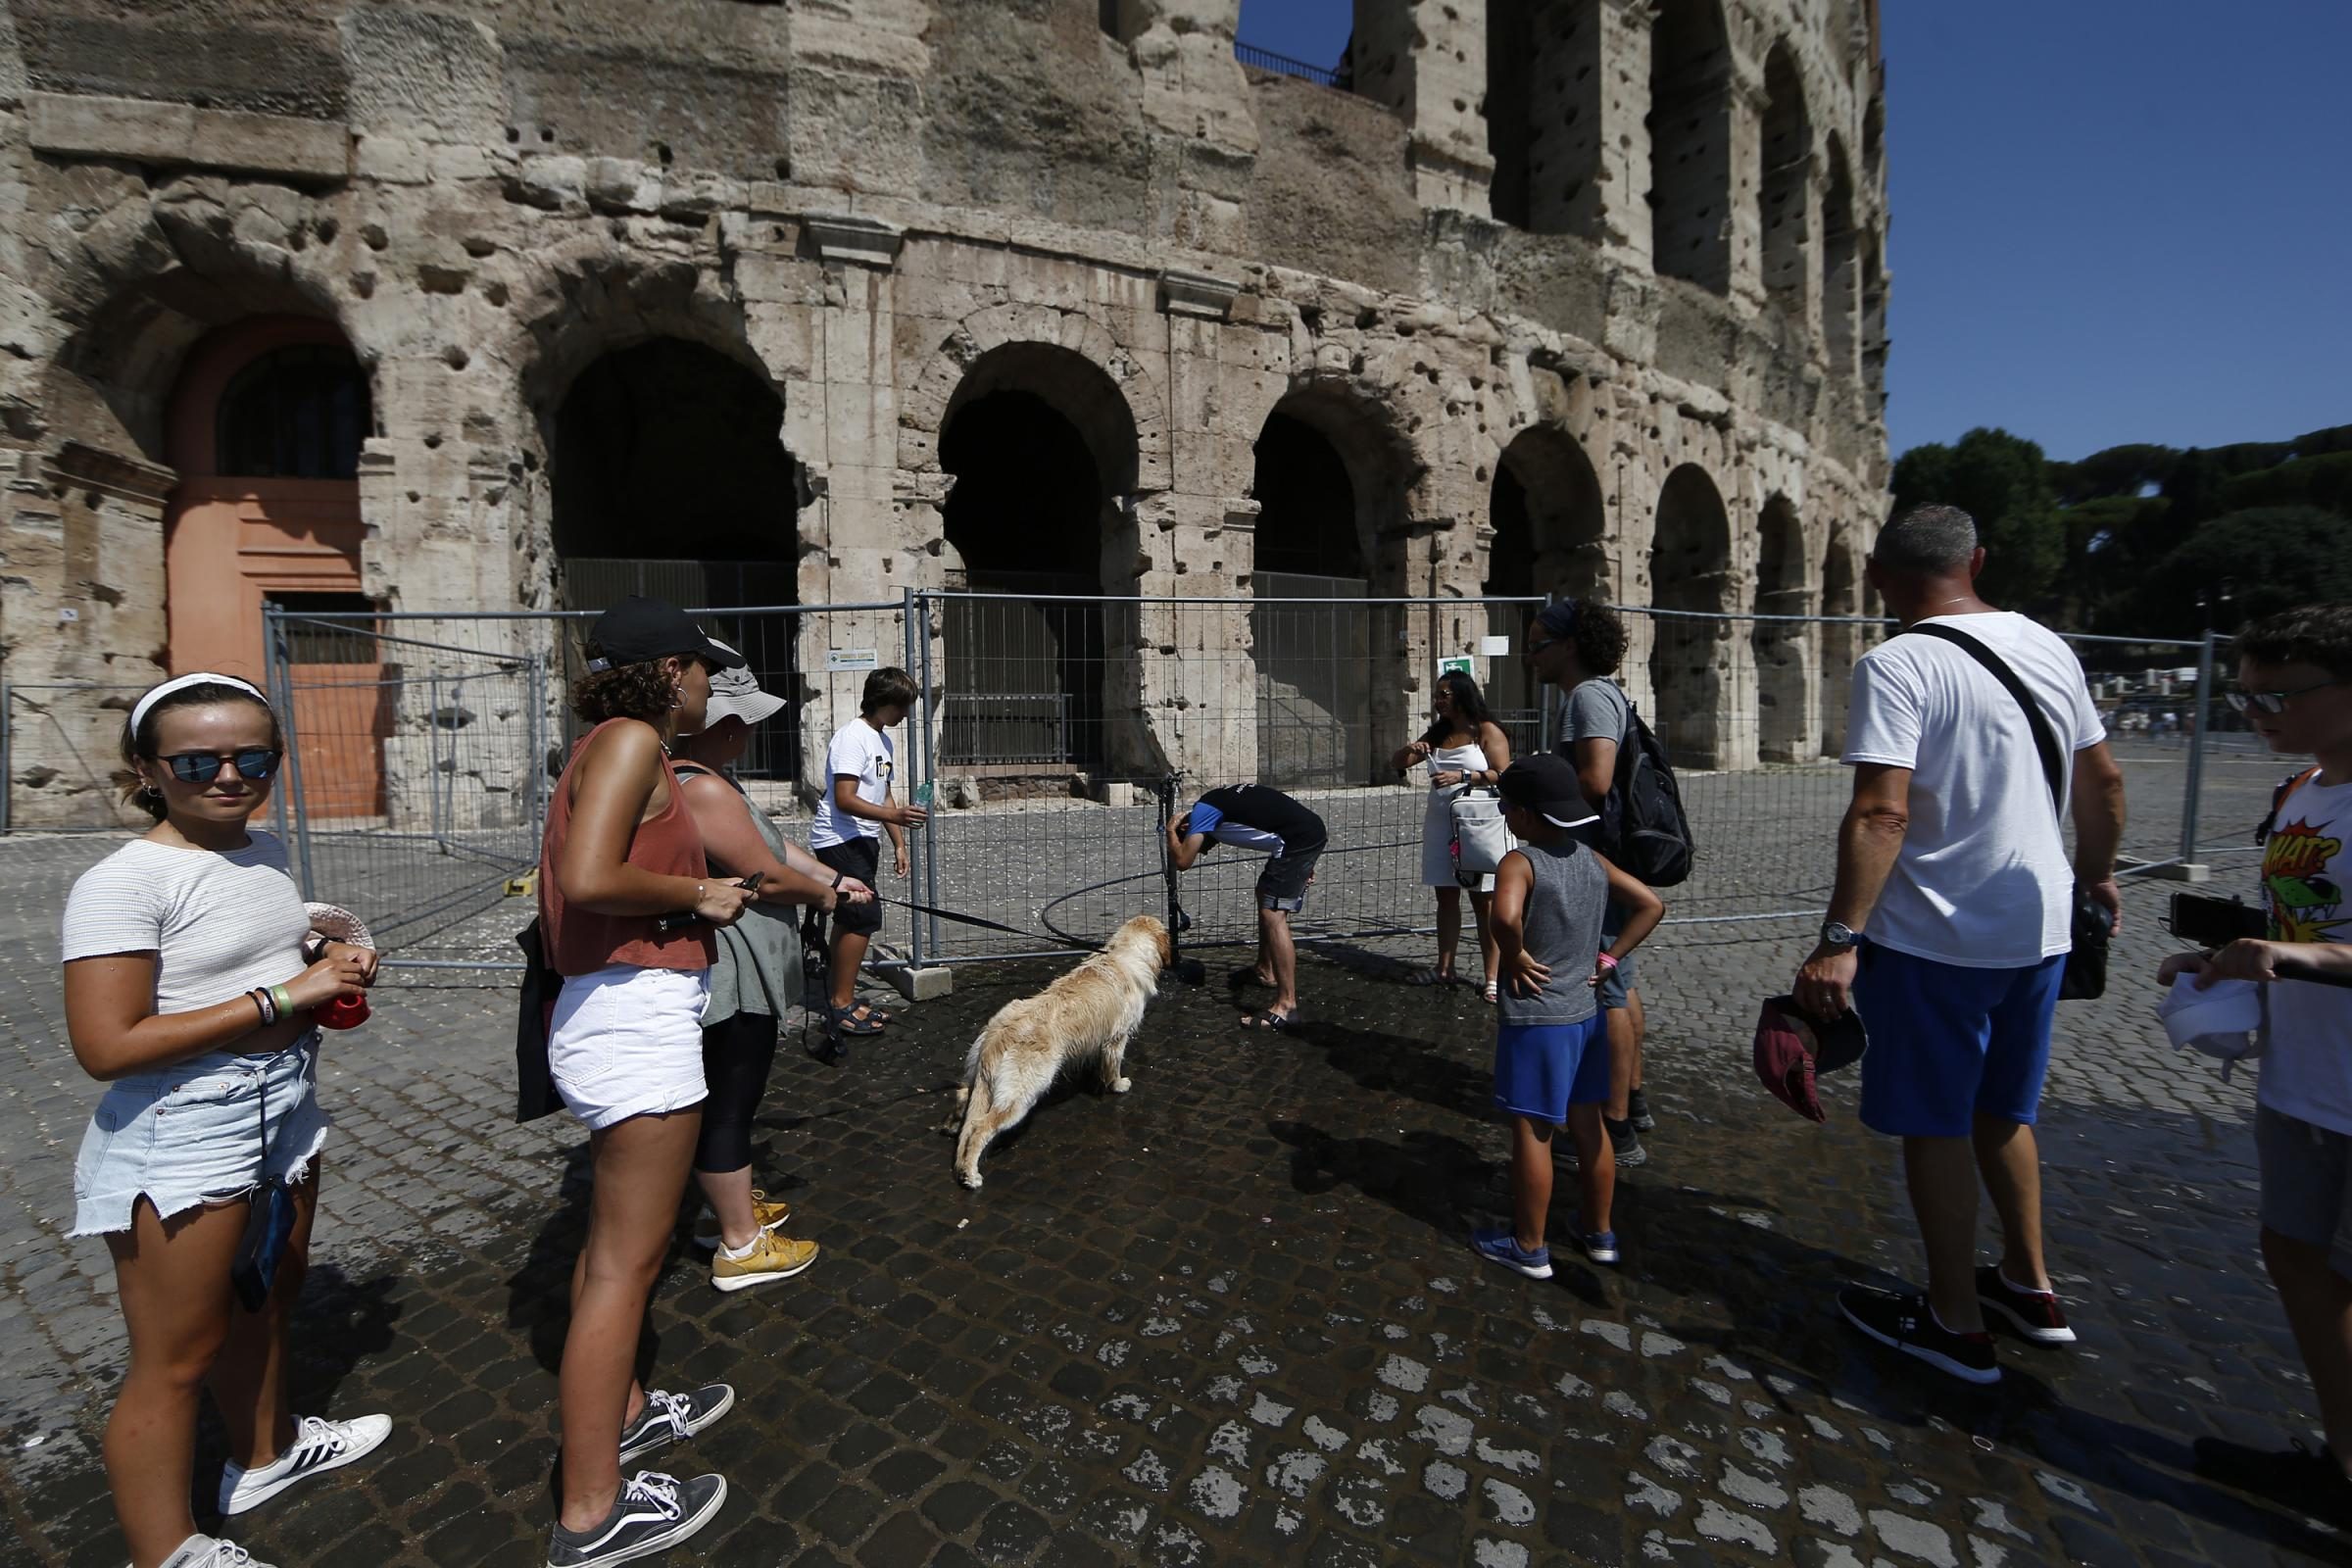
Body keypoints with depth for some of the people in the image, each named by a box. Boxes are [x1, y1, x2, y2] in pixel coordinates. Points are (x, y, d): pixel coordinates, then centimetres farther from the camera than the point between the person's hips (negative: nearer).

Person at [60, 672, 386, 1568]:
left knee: (269, 1294, 25)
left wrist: (333, 967, 0)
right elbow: (106, 1047, -23)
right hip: (178, 1140, -8)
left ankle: (266, 1451, 47)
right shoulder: (120, 885, -18)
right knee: (177, 1357, 6)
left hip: (284, 1113, 8)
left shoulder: (266, 854, 4)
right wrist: (283, 997, -24)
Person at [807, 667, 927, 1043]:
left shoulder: (883, 740, 14)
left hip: (862, 840, 10)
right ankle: (843, 1004, -2)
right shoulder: (852, 737, -16)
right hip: (840, 839, -10)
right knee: (864, 916, -12)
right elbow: (844, 799, -23)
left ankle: (841, 1001, 22)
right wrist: (895, 816, -33)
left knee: (851, 919, 13)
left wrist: (898, 843, 17)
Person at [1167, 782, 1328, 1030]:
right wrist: (1302, 863, 21)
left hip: (1299, 839, -10)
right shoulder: (1219, 799, 23)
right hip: (1308, 831, 10)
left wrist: (1171, 831, 10)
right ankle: (1266, 970, 39)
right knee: (1265, 894, 26)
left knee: (1273, 916, -11)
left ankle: (1286, 1005, -13)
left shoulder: (1203, 810, -3)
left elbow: (1182, 861, -9)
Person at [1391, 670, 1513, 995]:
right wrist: (1412, 750, -8)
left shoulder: (1487, 732, -4)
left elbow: (1504, 775, -14)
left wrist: (1462, 776, -23)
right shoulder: (1436, 734, 13)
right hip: (1440, 825, 6)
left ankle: (1492, 976, 4)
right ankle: (1444, 969, 21)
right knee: (1446, 897, 12)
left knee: (1482, 901, -1)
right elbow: (1396, 763, 13)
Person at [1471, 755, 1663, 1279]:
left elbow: (1505, 917, -37)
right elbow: (1650, 905, 7)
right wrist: (1609, 958, 6)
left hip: (1536, 1019, -7)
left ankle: (1529, 1247, 19)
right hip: (1587, 1013, 7)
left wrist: (1516, 957, -19)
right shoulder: (1592, 859, 3)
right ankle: (1600, 1233, 35)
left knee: (1531, 1131, 5)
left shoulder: (1520, 862, -18)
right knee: (1588, 1125, 19)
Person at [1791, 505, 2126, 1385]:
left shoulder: (1897, 666, -17)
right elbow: (2102, 778, 16)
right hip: (2040, 926, 7)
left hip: (1936, 940, -7)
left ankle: (1955, 1325, 22)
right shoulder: (2048, 647, 6)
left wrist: (1839, 940, -25)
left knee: (1935, 1127, 8)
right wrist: (2095, 874, 30)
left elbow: (1881, 815, -26)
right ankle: (2028, 1287, 38)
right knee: (2002, 1112, 23)